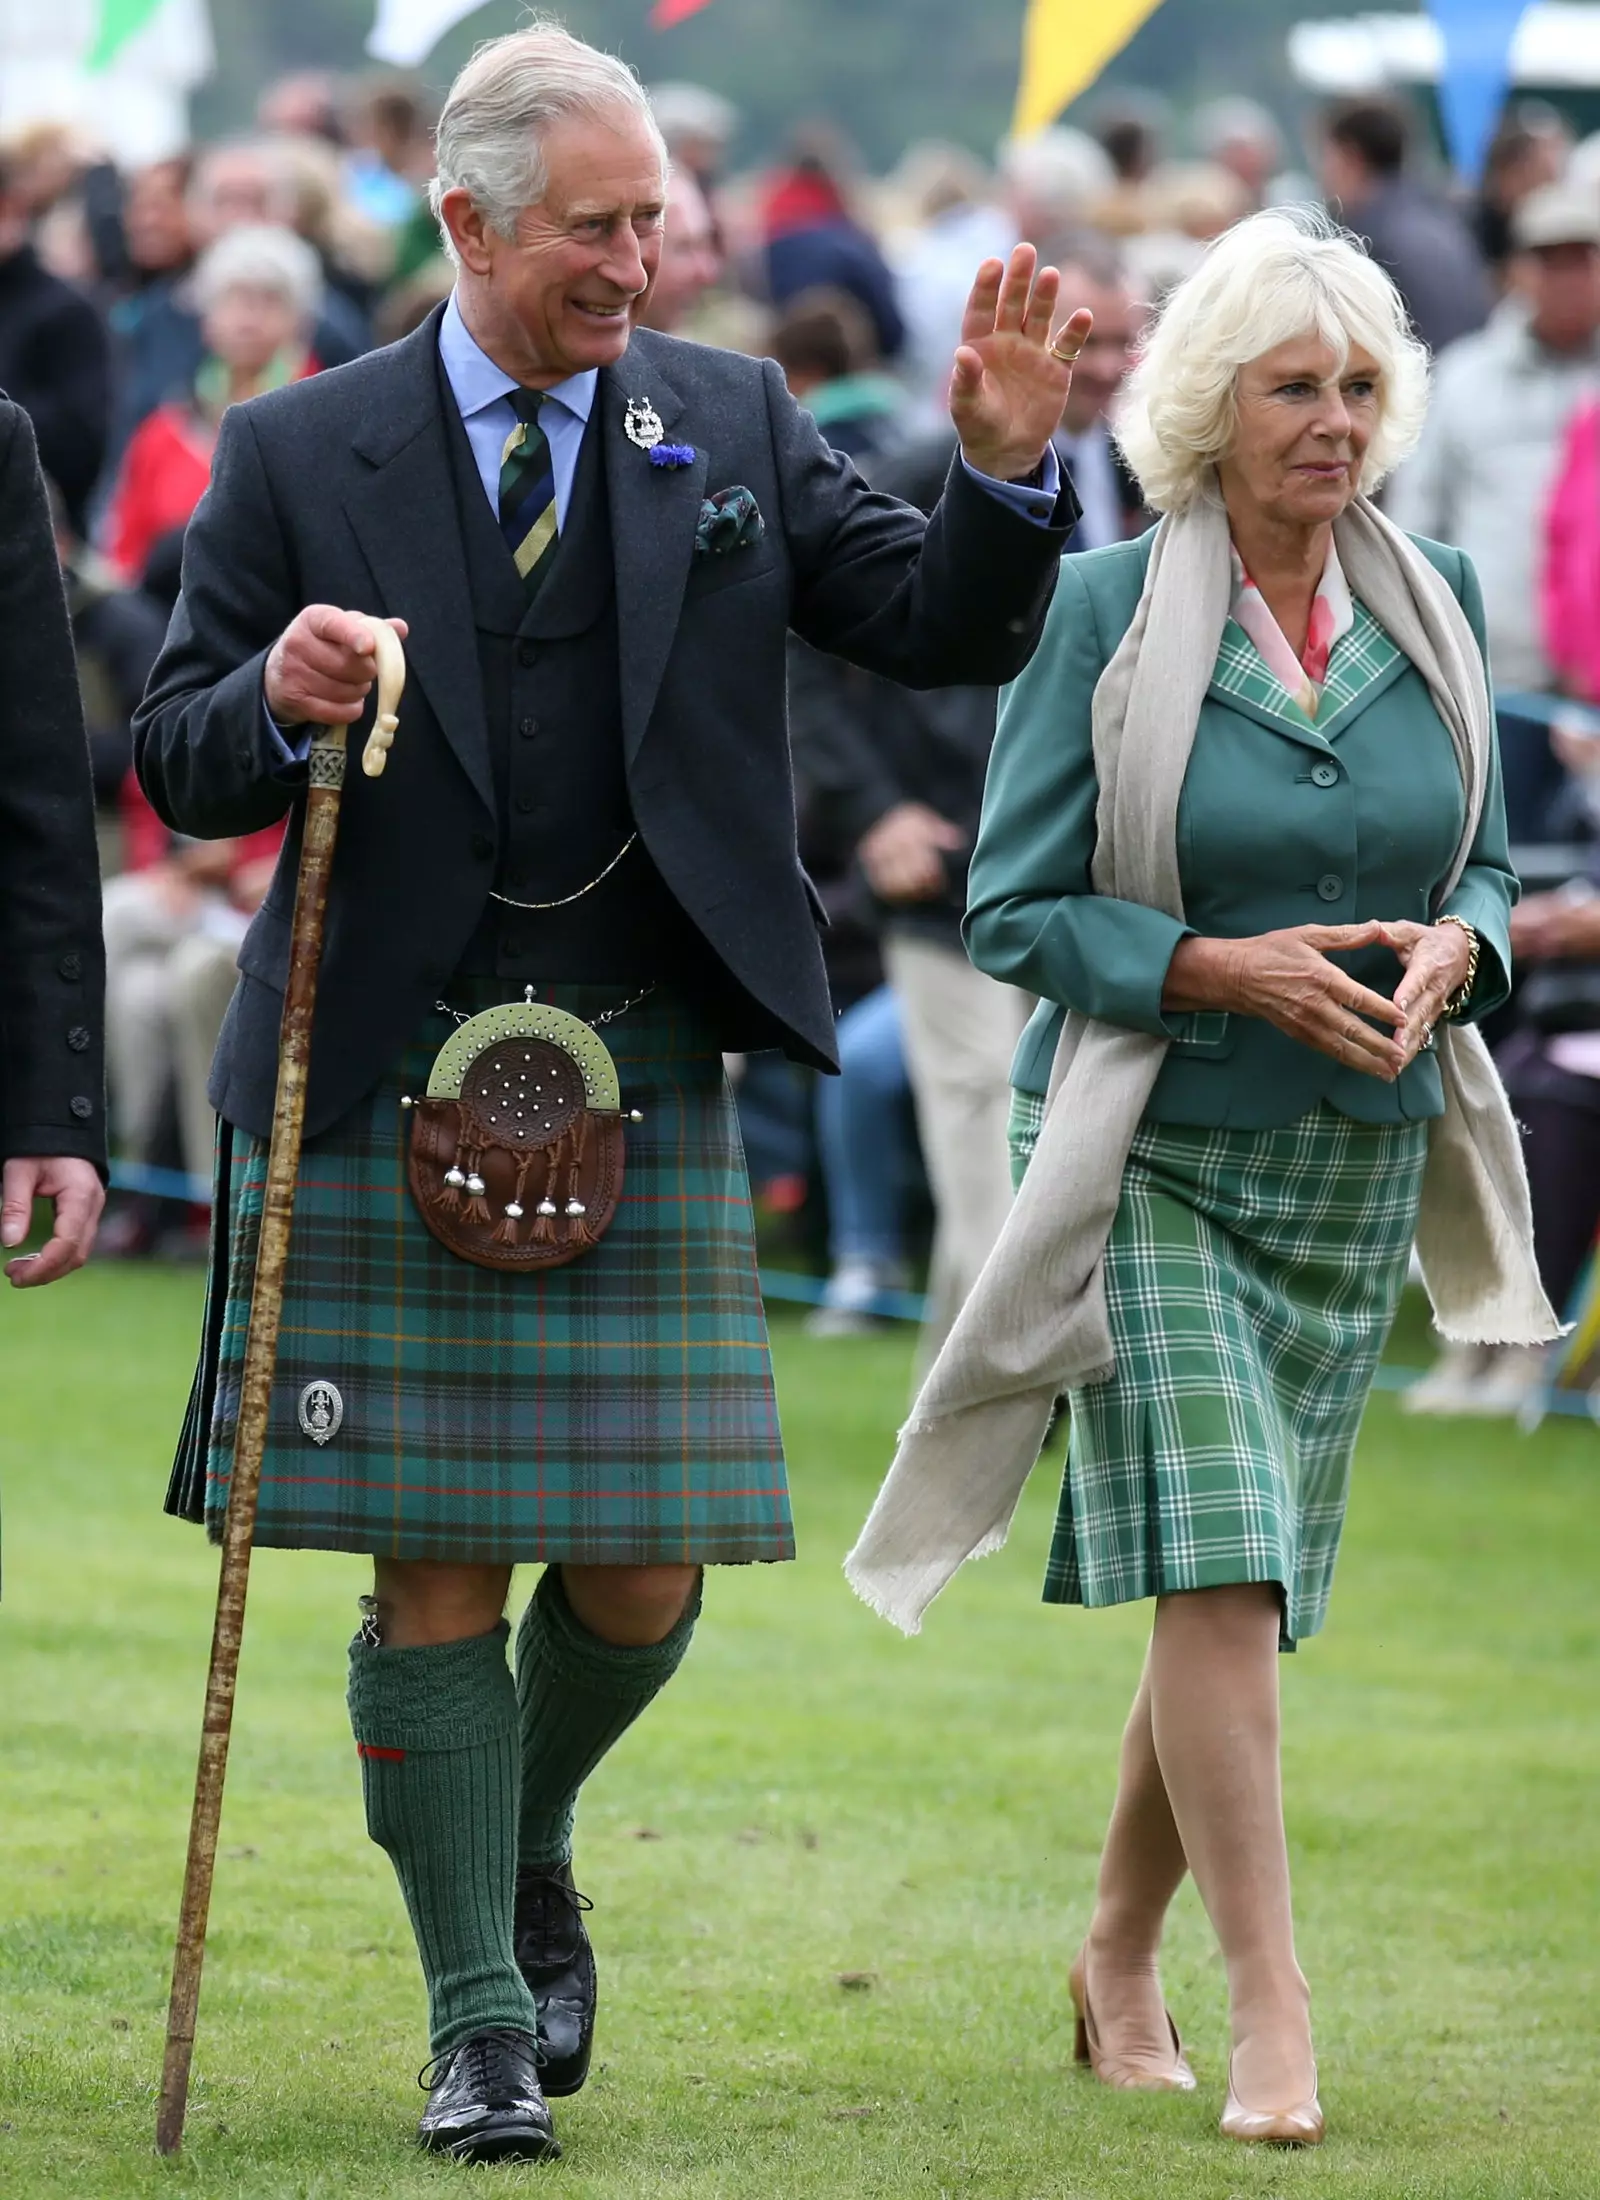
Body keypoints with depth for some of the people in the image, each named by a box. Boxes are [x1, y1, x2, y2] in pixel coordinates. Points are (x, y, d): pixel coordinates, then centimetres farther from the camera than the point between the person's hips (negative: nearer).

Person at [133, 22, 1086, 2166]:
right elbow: (178, 762, 3)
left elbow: (949, 631, 6)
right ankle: (480, 2021, 8)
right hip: (384, 1078, -2)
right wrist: (280, 707, -19)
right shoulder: (300, 455, 2)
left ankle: (528, 1853, 32)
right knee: (438, 1570, -1)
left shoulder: (733, 425, 8)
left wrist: (1009, 466, -13)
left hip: (643, 1073, 2)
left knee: (640, 1572, 2)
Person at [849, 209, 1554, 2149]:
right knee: (1217, 1571, -15)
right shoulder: (1103, 614, -7)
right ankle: (1271, 2022, -13)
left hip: (1356, 1166, 4)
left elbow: (1482, 870, 13)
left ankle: (1119, 1960, 28)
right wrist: (1231, 972, -19)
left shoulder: (1432, 607, 5)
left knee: (1241, 1590, 9)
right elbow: (1015, 909, -7)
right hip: (1155, 1159, -4)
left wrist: (1447, 954, -10)